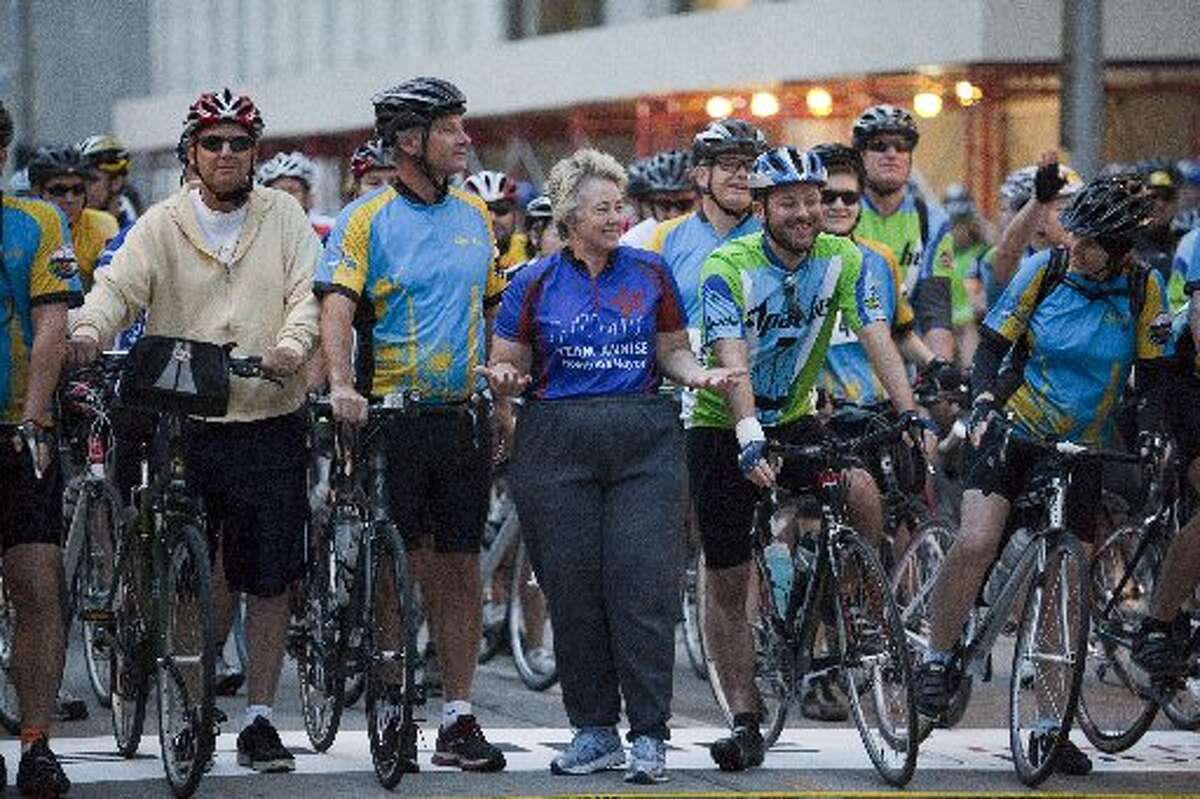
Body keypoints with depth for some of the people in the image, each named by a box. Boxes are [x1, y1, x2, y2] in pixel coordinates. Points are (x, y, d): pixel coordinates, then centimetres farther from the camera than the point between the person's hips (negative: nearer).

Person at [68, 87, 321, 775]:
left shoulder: (283, 217, 7)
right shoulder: (163, 226, 6)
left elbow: (308, 291, -3)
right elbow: (120, 286, -6)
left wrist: (293, 342, -23)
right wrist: (88, 331, -27)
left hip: (270, 420, 0)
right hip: (185, 426, 0)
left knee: (269, 581, 1)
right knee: (205, 578, 4)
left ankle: (259, 719, 10)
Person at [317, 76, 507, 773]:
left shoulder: (475, 214, 12)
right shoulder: (368, 219, -4)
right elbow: (337, 303, -15)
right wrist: (341, 385, -30)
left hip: (464, 417, 4)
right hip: (392, 416, -4)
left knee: (461, 569, 4)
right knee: (403, 571, -2)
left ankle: (459, 719, 7)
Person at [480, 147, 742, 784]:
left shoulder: (649, 274, 10)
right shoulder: (536, 284, 7)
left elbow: (671, 351, 16)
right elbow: (508, 363, 9)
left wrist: (699, 375, -4)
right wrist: (504, 378, -13)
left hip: (645, 444, 0)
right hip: (557, 444, 0)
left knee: (642, 583, -9)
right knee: (573, 589, 0)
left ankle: (649, 735, -7)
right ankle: (594, 731, 10)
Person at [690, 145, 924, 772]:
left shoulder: (842, 260, -7)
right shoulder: (729, 267, -18)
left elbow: (877, 339, -16)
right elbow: (731, 360, -30)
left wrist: (911, 415, -30)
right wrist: (749, 438, -43)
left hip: (794, 421, 2)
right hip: (723, 430, -2)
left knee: (862, 490, -28)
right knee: (727, 585, 0)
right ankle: (745, 722, 9)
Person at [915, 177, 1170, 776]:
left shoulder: (1143, 292, -6)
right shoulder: (1041, 271, -9)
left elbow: (1152, 379, -2)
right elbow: (990, 348, -5)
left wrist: (1149, 436, -18)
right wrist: (984, 404, -22)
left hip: (1081, 453, 1)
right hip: (1014, 433, -1)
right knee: (977, 542, -26)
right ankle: (937, 660, -10)